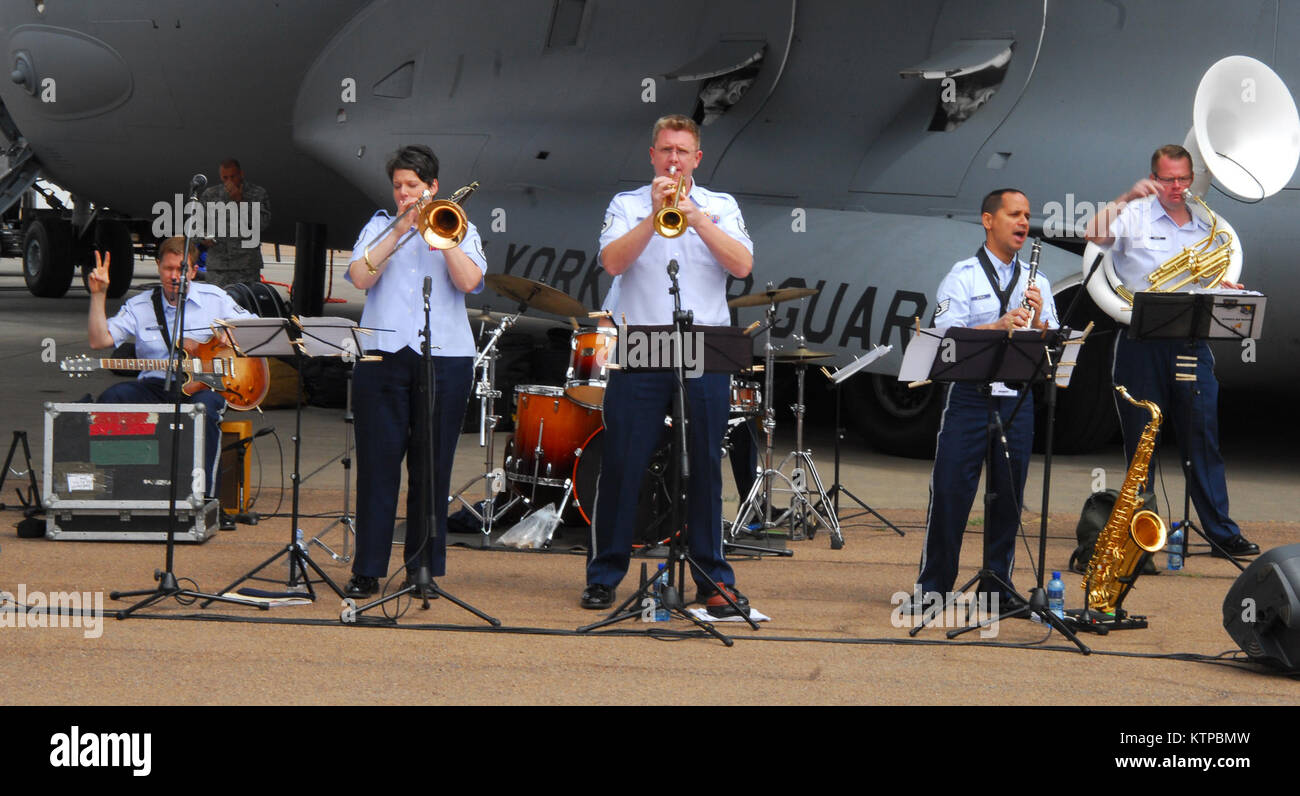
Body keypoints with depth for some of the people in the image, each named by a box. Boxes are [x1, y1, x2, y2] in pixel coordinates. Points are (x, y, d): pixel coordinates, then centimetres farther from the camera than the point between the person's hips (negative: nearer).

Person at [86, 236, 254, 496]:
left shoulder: (215, 299, 8)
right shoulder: (139, 306, 10)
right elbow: (99, 340, 1)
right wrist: (98, 295, -7)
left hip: (204, 385, -2)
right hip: (155, 385, 2)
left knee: (204, 408, -38)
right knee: (112, 398, -27)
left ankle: (203, 495, -33)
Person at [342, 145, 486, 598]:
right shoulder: (378, 228, 15)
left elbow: (469, 280, -5)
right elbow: (360, 277, -3)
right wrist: (400, 231, -8)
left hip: (445, 357, 0)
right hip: (382, 354, 0)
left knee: (432, 467, 1)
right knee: (378, 462, -2)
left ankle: (424, 568, 9)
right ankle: (367, 570, 2)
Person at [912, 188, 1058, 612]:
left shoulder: (1036, 283, 14)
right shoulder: (963, 276, 2)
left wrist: (1037, 319, -10)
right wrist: (998, 326, -20)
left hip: (1017, 401, 4)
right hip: (970, 397, -3)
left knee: (1008, 496, 5)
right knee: (950, 491, -5)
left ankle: (998, 585, 14)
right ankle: (932, 586, 2)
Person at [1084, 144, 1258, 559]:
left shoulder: (1204, 230, 16)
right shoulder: (1135, 217, 3)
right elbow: (1095, 235, -17)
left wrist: (1224, 291, 1)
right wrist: (1126, 197, -20)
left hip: (1191, 344, 3)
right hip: (1142, 344, -3)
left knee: (1204, 439, 0)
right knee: (1142, 442, 2)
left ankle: (1222, 533, 0)